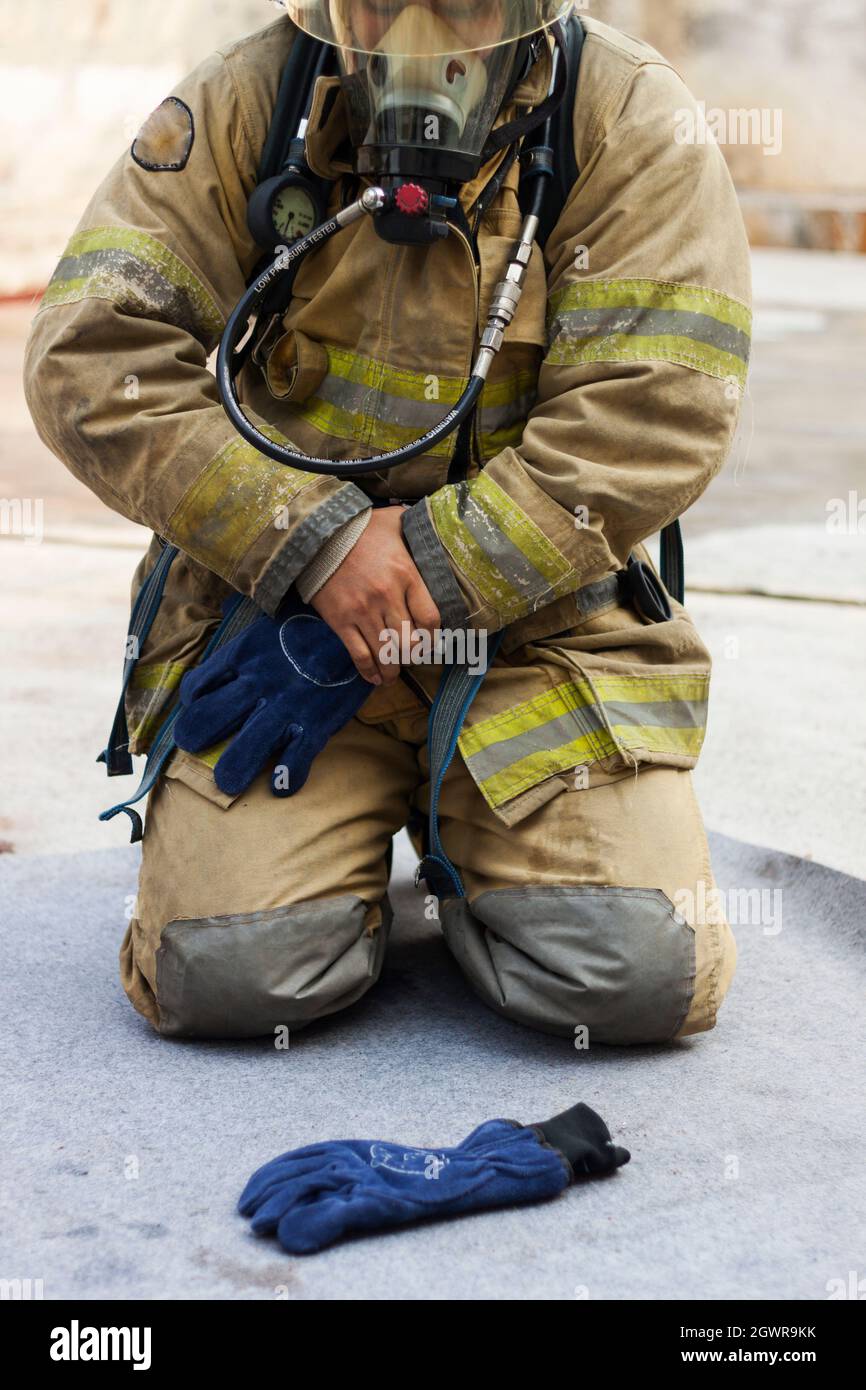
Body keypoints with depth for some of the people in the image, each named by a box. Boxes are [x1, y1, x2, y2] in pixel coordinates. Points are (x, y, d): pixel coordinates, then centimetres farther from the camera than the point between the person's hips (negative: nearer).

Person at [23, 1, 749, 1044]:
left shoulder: (631, 127, -6)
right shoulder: (241, 110, -3)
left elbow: (658, 416, -13)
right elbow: (93, 355, -10)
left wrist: (428, 572, -18)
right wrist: (314, 540, -19)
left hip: (538, 617, 0)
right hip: (279, 603, 1)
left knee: (637, 977, -15)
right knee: (225, 976, -16)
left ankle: (463, 829, 18)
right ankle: (358, 820, 19)